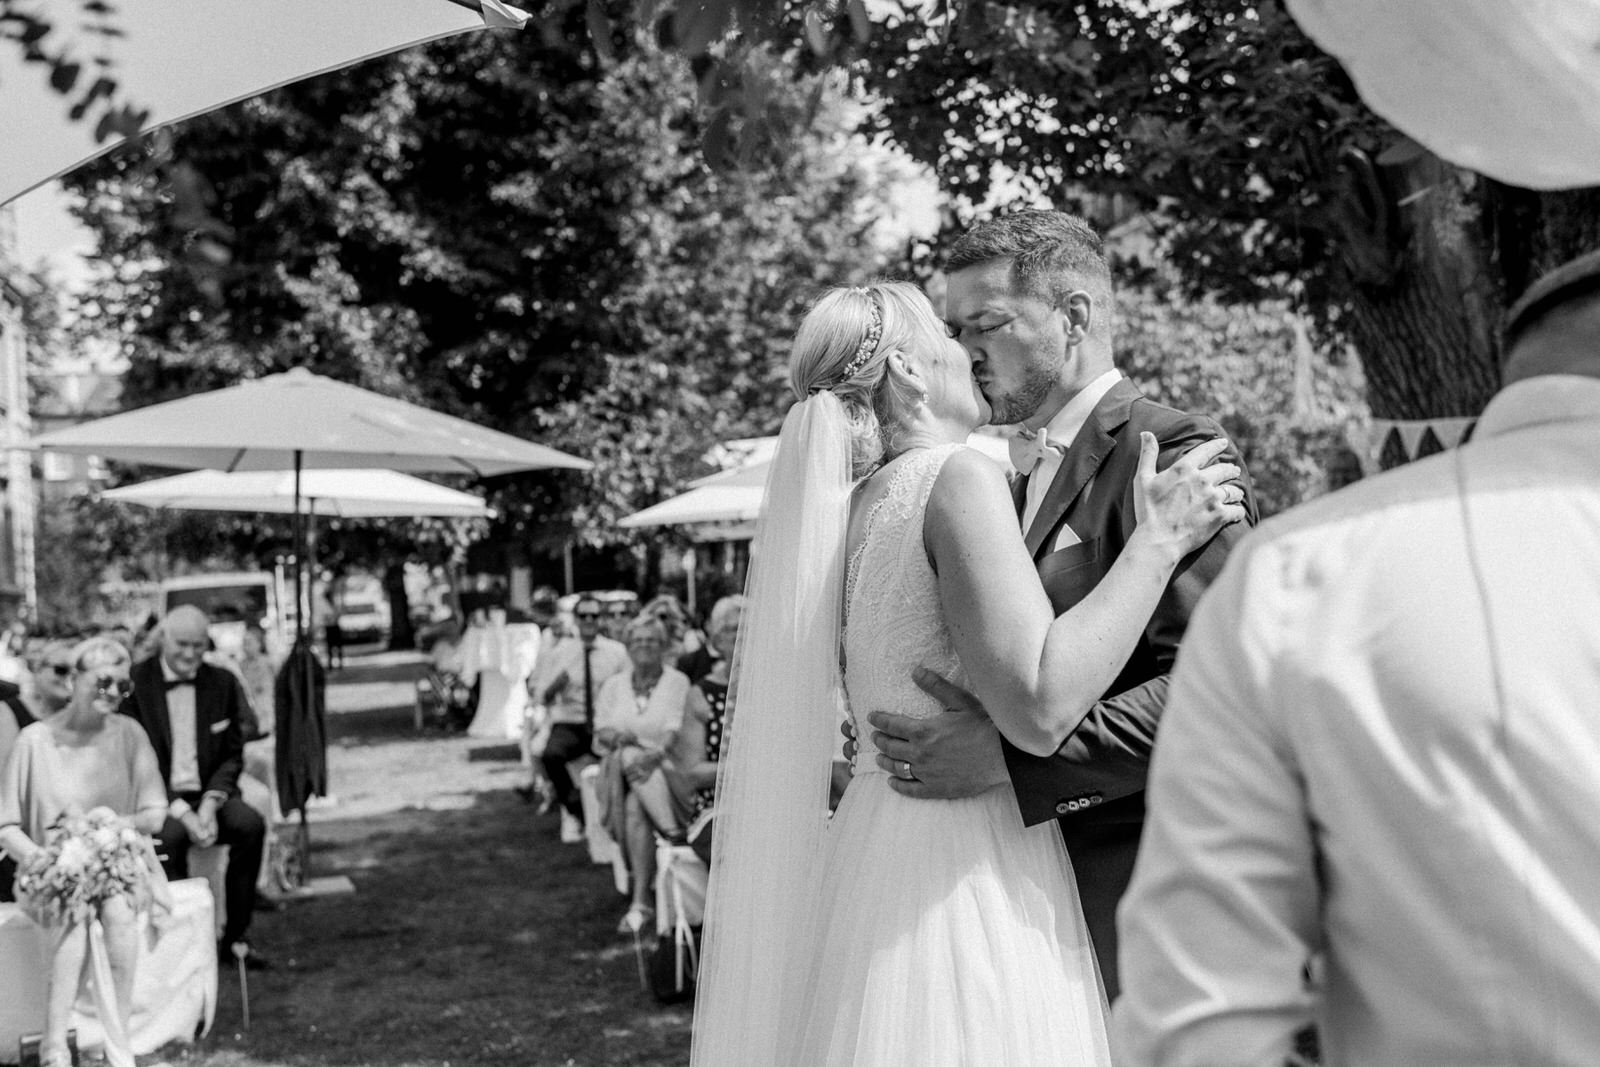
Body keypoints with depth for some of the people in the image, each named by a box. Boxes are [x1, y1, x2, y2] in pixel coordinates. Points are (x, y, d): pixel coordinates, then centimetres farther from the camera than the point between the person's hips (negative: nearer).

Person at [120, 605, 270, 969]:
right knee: (169, 834, -34)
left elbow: (233, 756, 7)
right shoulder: (135, 683, -5)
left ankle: (234, 936, -13)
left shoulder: (223, 682, 6)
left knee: (251, 824, -25)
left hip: (207, 794, 3)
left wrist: (210, 803, -12)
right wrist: (180, 811, -18)